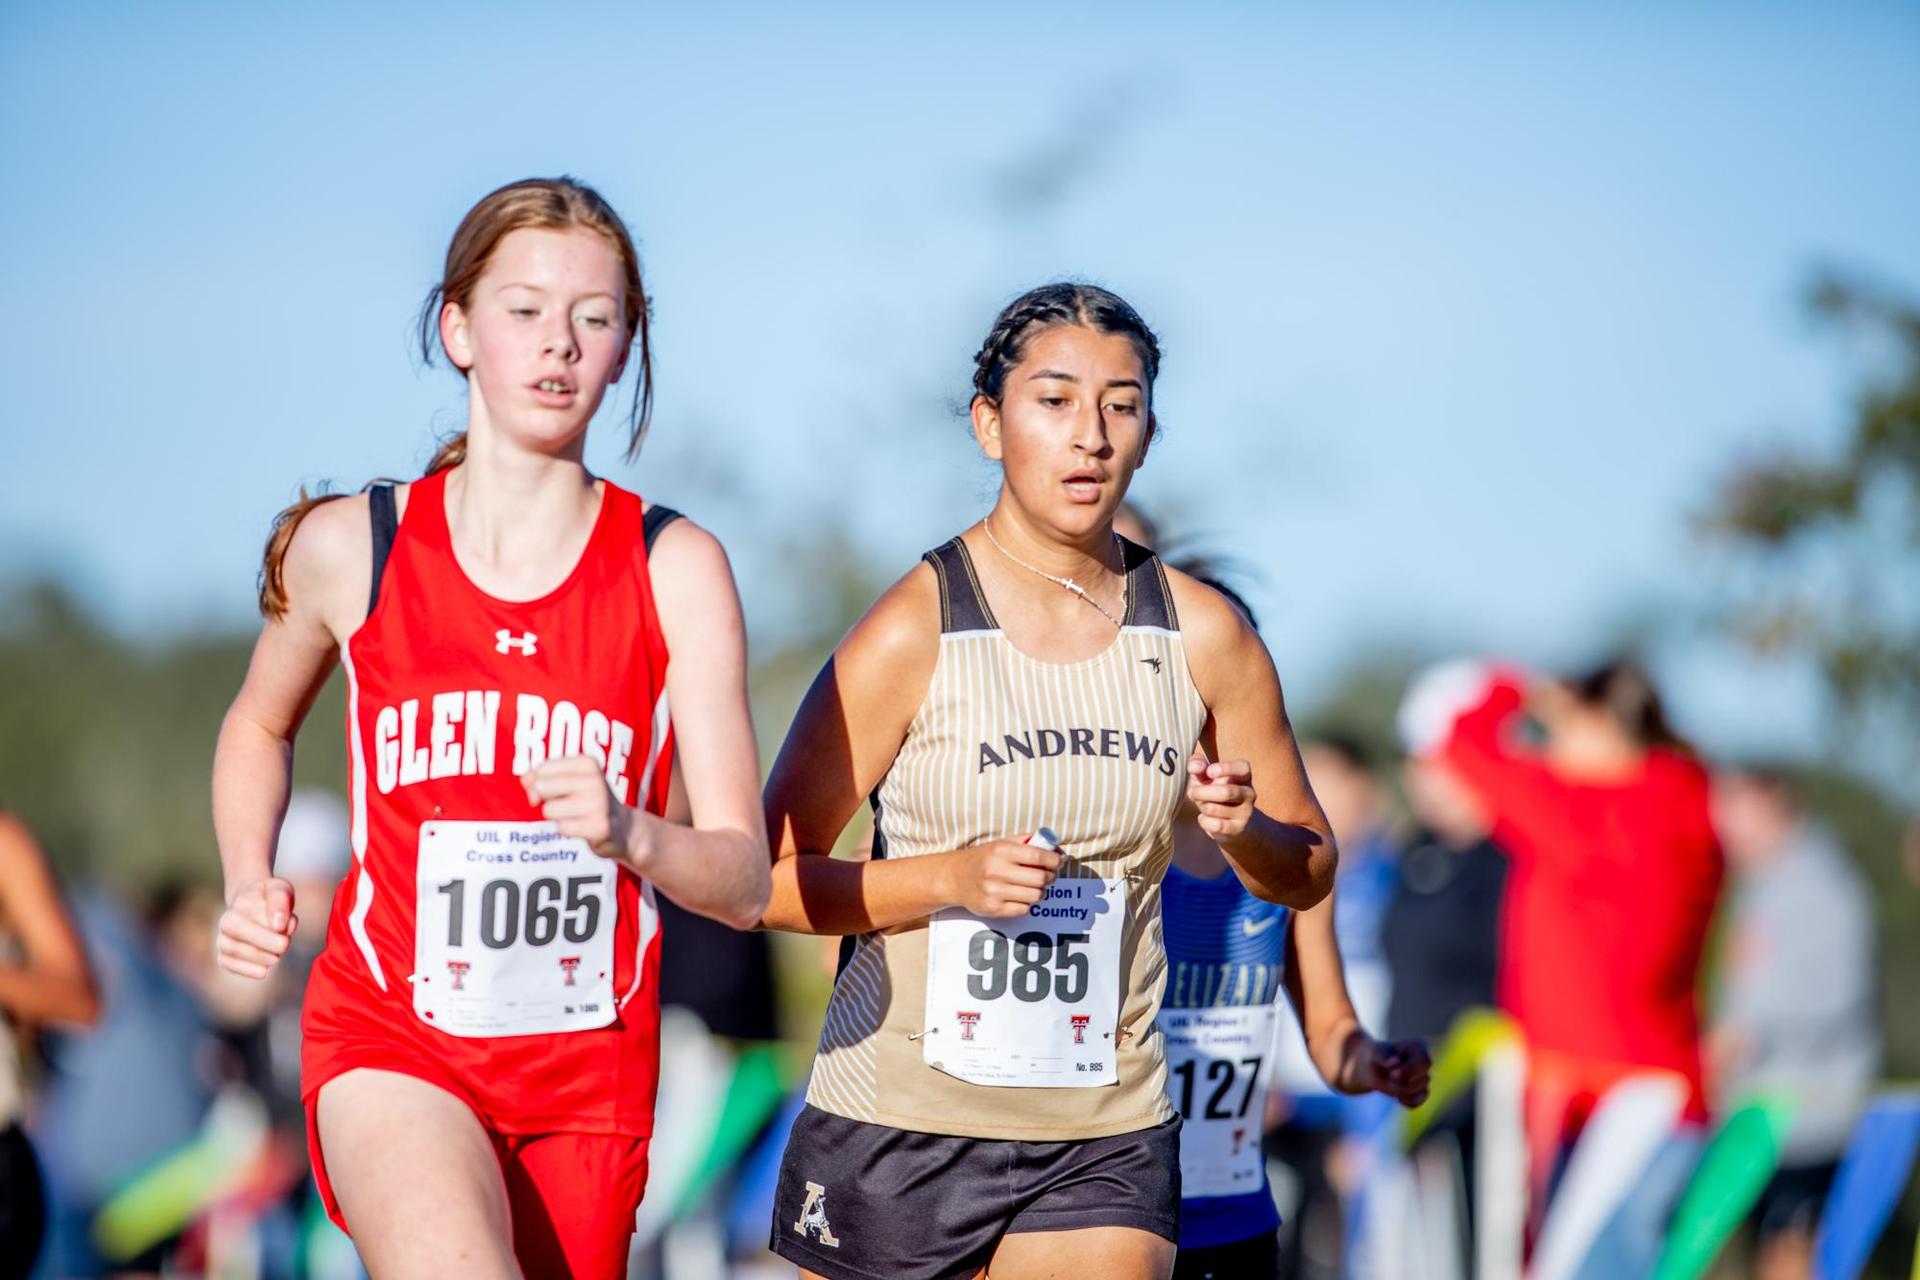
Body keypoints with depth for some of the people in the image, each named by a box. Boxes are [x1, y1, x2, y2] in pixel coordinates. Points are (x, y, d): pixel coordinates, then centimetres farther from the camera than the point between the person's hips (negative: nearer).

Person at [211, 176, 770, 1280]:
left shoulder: (677, 570, -2)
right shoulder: (348, 548, 0)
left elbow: (744, 883, -4)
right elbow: (261, 727, 23)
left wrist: (626, 831, -25)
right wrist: (250, 889, 6)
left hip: (587, 1059, 2)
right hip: (387, 1041, -2)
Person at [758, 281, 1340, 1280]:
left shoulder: (1204, 637, 3)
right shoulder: (913, 632, -7)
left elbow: (1309, 873, 14)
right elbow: (771, 878, -6)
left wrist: (1242, 831, -8)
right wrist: (952, 878, -20)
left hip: (1105, 1140, 2)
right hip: (900, 1117, -2)